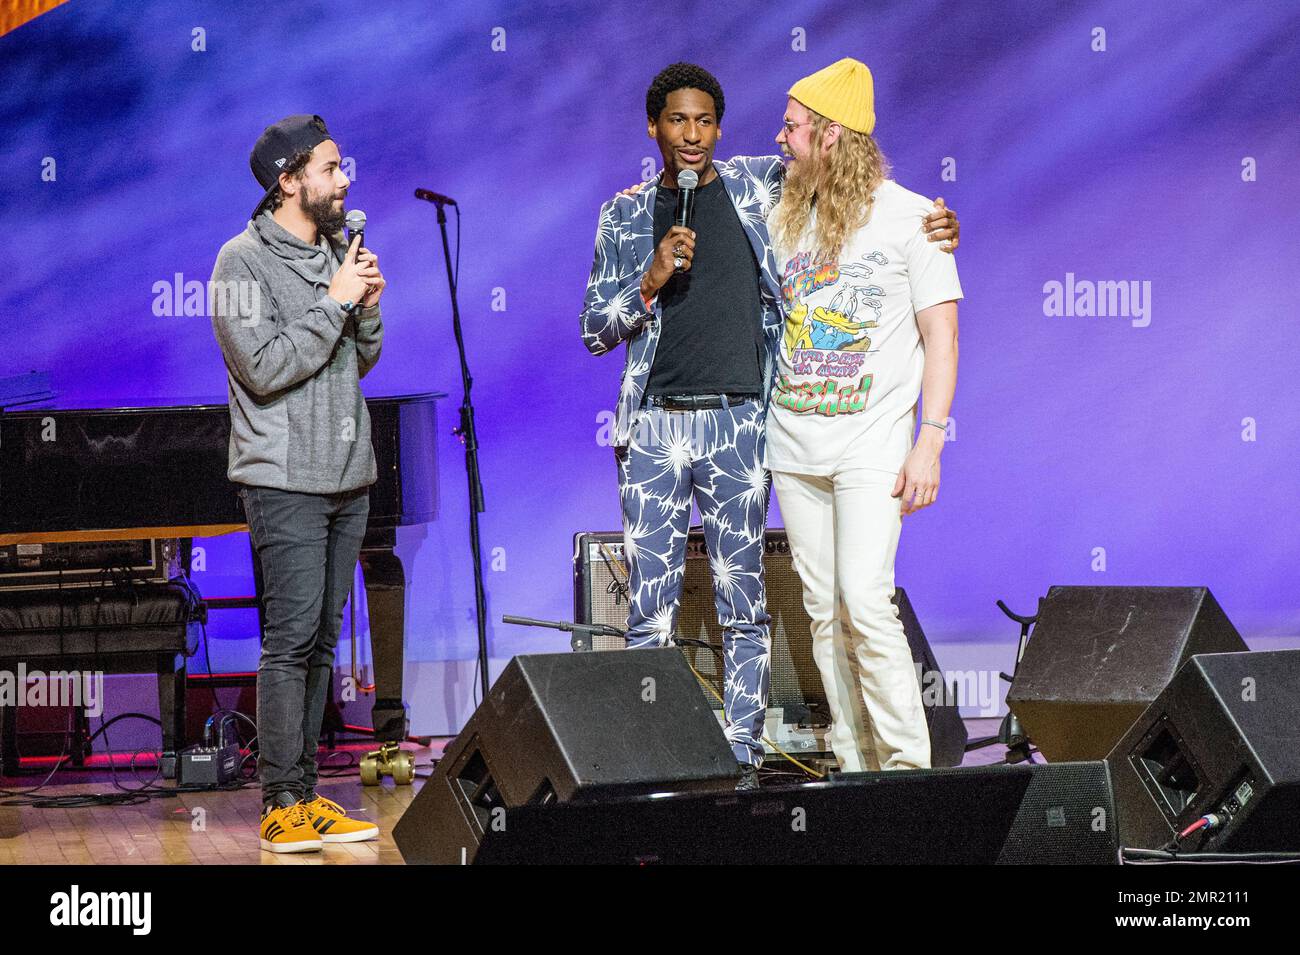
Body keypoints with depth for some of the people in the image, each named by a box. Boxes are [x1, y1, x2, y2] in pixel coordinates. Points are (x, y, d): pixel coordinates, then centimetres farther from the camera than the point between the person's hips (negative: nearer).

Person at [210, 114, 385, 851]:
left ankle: (306, 792, 12)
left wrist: (369, 309, -1)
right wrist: (335, 302, -14)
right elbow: (266, 367, -17)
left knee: (323, 639, 8)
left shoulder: (337, 252, 13)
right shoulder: (244, 262, -8)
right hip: (286, 480, -7)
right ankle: (282, 805, -6)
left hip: (348, 476, 7)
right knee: (292, 637, -10)